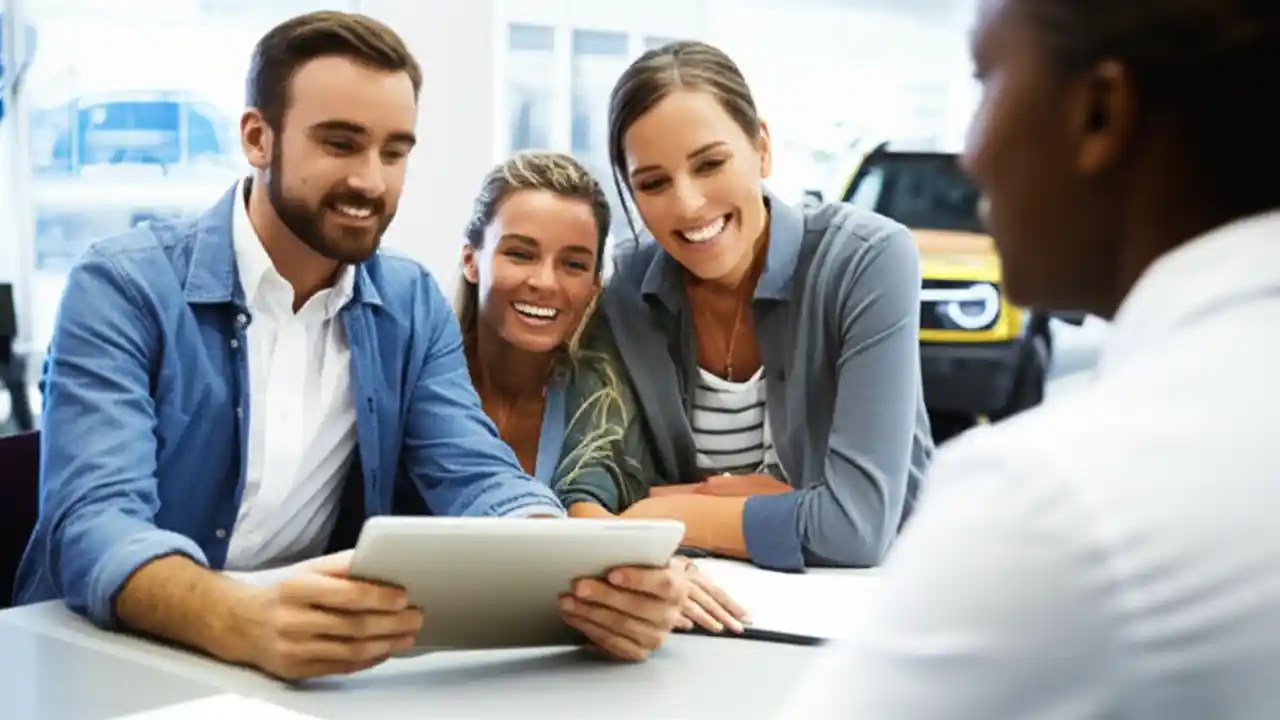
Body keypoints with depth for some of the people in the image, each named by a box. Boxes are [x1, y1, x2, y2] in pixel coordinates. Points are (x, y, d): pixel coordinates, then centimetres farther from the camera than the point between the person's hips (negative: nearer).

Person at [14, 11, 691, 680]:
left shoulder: (413, 306, 5)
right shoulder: (123, 287, -10)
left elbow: (480, 478, -6)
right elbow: (95, 521, -22)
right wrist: (243, 620, -43)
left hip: (326, 663, 3)